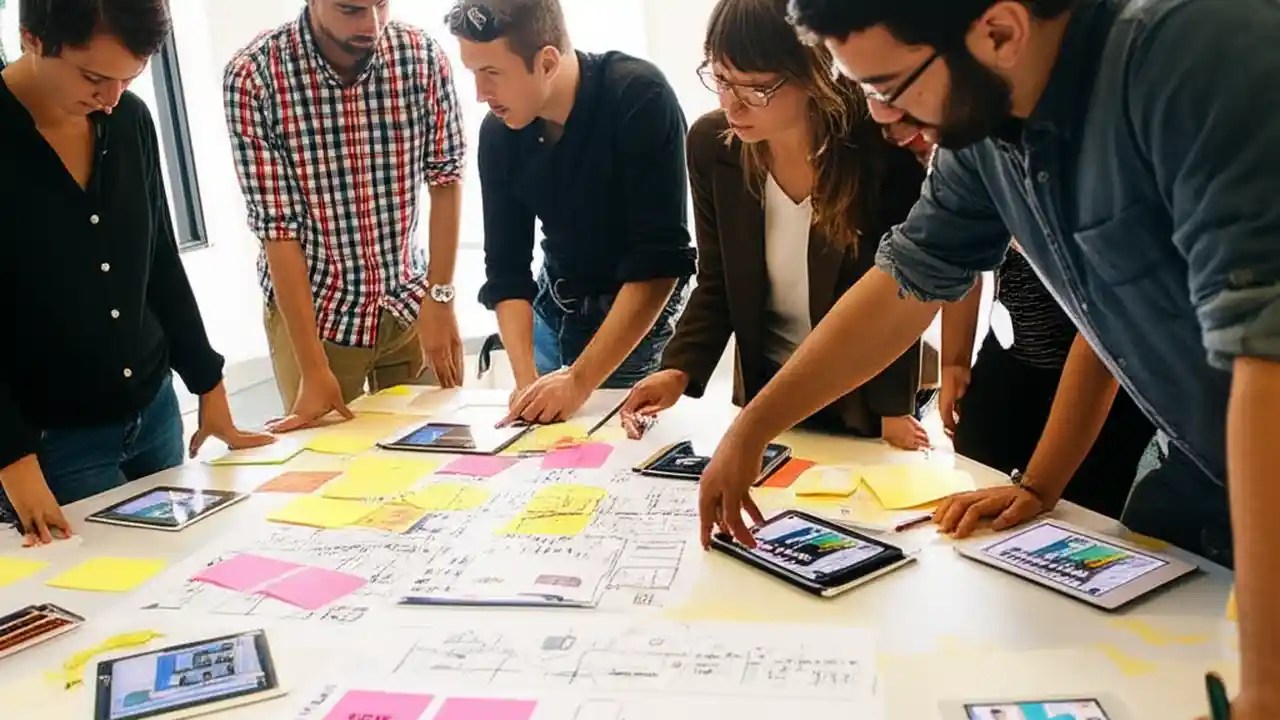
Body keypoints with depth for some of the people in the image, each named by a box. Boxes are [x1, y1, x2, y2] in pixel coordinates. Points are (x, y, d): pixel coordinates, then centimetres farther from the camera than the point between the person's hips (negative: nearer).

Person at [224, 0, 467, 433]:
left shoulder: (422, 57, -11)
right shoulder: (253, 77, -18)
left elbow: (445, 177, -3)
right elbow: (277, 227, -17)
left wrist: (439, 297, -10)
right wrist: (313, 368, -19)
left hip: (410, 304, 3)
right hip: (311, 311, -2)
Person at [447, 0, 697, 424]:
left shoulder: (640, 99, -27)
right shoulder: (498, 132, -11)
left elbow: (660, 261, -29)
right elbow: (506, 270, -8)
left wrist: (580, 381, -33)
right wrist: (526, 382, -22)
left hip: (643, 311, -4)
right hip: (554, 309, 5)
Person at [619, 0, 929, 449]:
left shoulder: (882, 148, -23)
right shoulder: (711, 144, -13)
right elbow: (718, 284, -4)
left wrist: (894, 407, -13)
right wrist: (680, 369, -17)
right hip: (764, 389, 3)